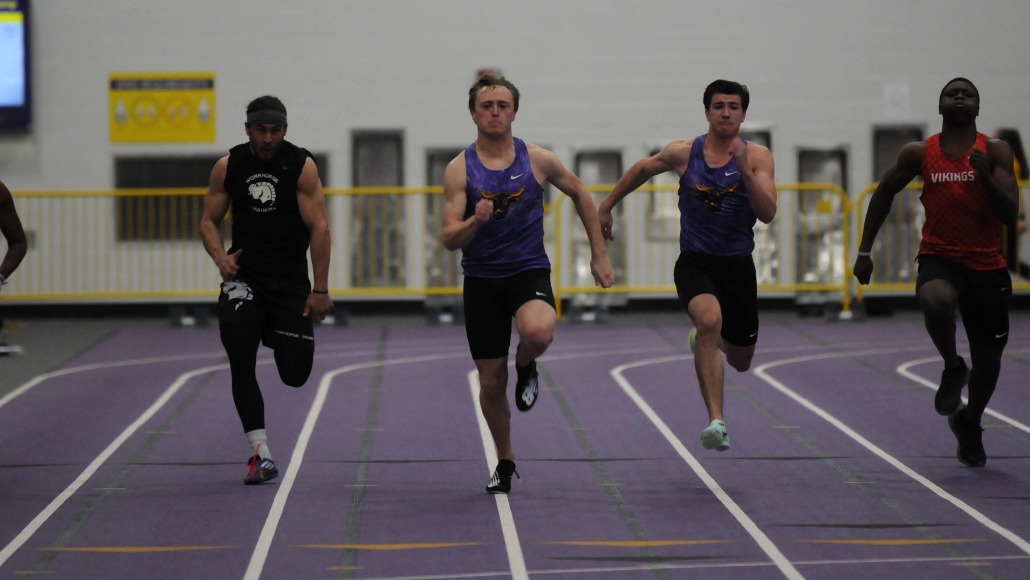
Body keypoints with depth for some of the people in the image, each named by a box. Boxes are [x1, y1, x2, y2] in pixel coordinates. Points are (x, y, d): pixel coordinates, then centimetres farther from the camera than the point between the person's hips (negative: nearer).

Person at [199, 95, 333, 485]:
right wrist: (221, 258, -12)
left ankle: (276, 336, 36)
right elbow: (209, 221, 9)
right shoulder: (228, 167, 1)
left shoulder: (302, 166, -6)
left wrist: (320, 289, -13)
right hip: (244, 278, 1)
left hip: (290, 283, -1)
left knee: (295, 375, -1)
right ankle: (260, 453, -8)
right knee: (240, 363, -14)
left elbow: (318, 227, -9)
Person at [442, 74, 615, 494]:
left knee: (539, 332, -35)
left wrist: (599, 254, 12)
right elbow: (450, 240, -10)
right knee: (491, 381, 5)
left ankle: (526, 366, 3)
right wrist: (476, 221, -32)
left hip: (529, 271, -1)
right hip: (481, 278, 1)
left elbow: (580, 194, 13)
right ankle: (505, 460, 28)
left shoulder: (537, 160, -4)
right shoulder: (459, 169, -6)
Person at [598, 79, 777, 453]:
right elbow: (640, 171, 16)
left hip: (738, 267, 2)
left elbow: (767, 214, -16)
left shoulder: (757, 157, -5)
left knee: (740, 362, 15)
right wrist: (605, 208, 20)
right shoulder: (683, 153, -3)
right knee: (710, 319, -34)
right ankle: (716, 422, -37)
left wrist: (744, 171, -27)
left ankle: (703, 339, 53)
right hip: (695, 263, -2)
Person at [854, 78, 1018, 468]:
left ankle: (969, 424, 39)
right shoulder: (919, 154, 0)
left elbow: (1010, 214, -10)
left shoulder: (995, 152, -2)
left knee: (988, 358, 10)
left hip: (987, 266, 1)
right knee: (935, 300, -38)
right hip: (939, 258, -1)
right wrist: (864, 251, 12)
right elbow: (884, 193, 15)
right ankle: (952, 368, -9)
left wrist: (985, 175, -26)